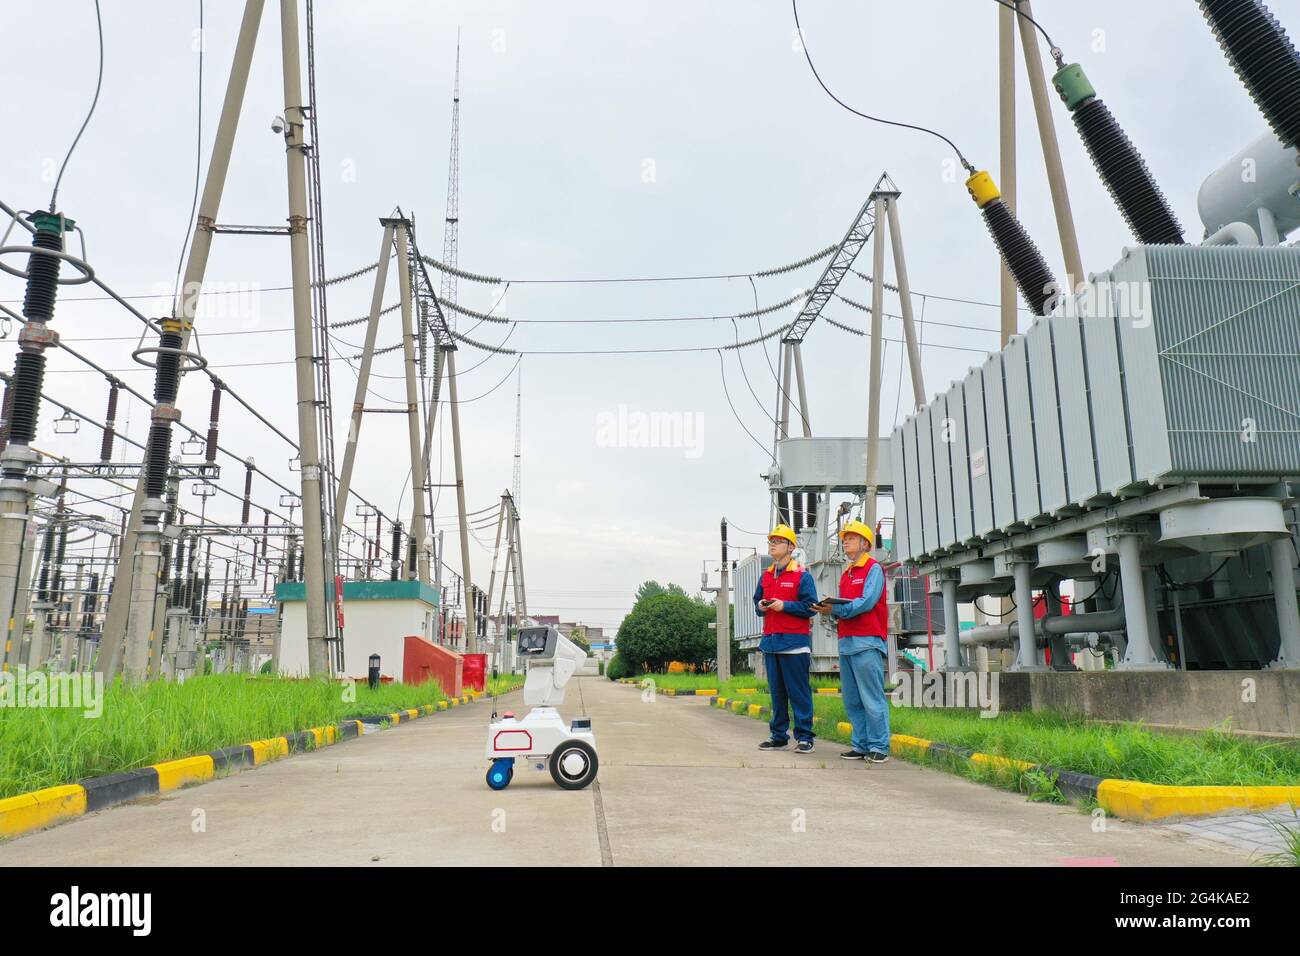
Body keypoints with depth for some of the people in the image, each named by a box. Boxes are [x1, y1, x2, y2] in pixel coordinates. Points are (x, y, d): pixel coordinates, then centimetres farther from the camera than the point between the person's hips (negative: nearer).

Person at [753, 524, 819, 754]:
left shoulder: (802, 575, -3)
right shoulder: (765, 576, 16)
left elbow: (811, 606, -9)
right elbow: (757, 602, 22)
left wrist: (784, 605, -16)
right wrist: (761, 606, 0)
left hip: (794, 642, -6)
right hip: (770, 640, 6)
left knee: (798, 691, -3)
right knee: (776, 692, 11)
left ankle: (804, 736, 3)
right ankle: (779, 735, 19)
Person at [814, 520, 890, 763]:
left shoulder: (874, 568, -1)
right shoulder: (845, 574, 22)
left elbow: (867, 602, -14)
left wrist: (836, 609, -17)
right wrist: (831, 609, -3)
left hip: (867, 643, -8)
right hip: (846, 643, 8)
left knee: (872, 699, -6)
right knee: (852, 700, 8)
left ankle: (879, 747, 0)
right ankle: (861, 745, 14)